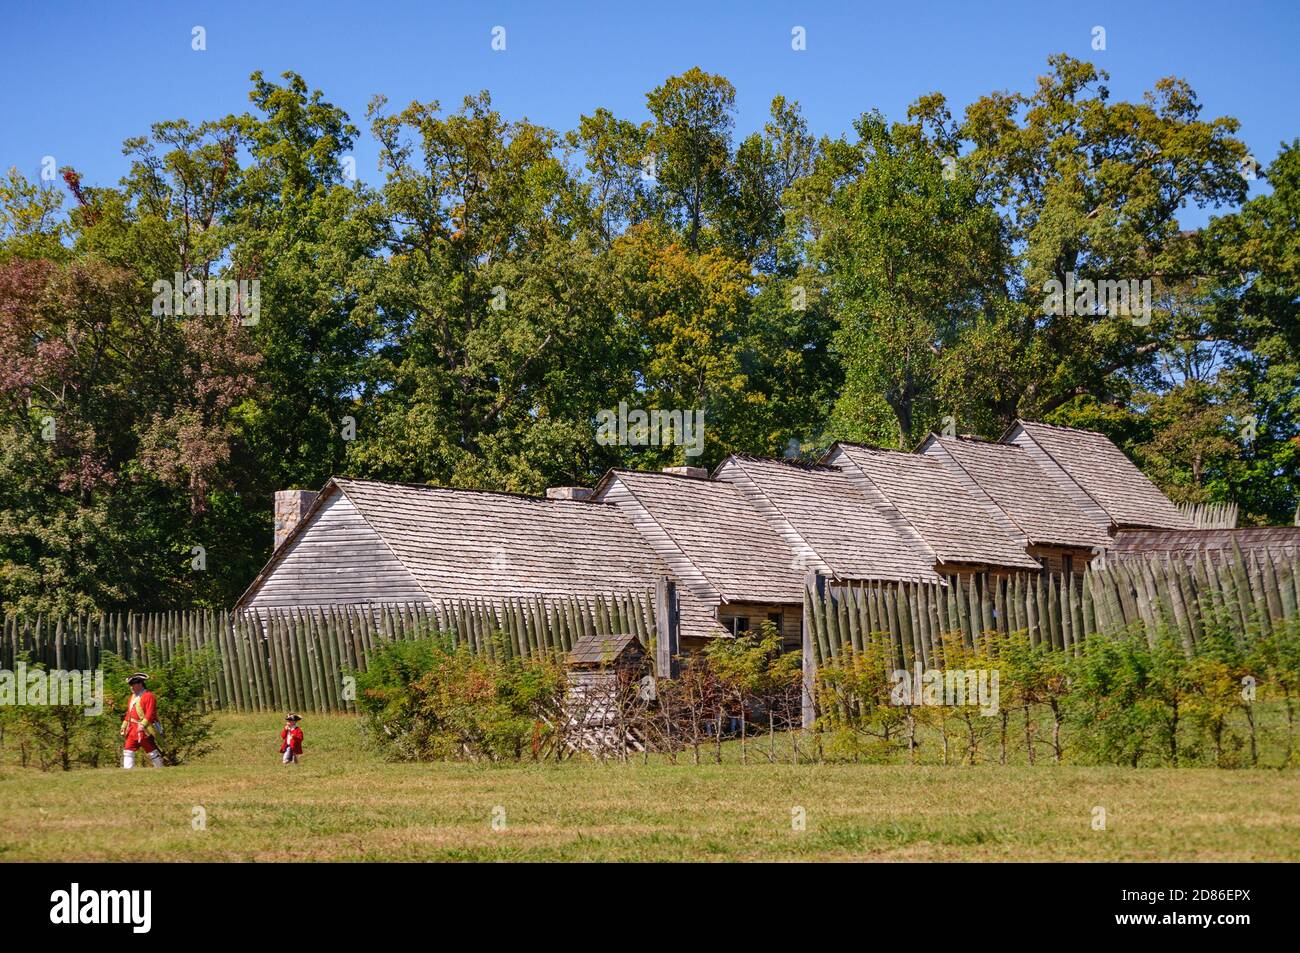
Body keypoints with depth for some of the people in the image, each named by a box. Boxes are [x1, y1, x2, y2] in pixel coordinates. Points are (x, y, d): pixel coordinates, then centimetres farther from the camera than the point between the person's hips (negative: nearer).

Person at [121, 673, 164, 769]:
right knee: (128, 750, -1)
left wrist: (143, 725, -29)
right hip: (133, 730, 8)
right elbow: (129, 713, 22)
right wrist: (124, 727, 17)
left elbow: (150, 714, -19)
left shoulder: (148, 696, -10)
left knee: (152, 751, -2)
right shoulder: (133, 696, 18)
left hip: (145, 730, -8)